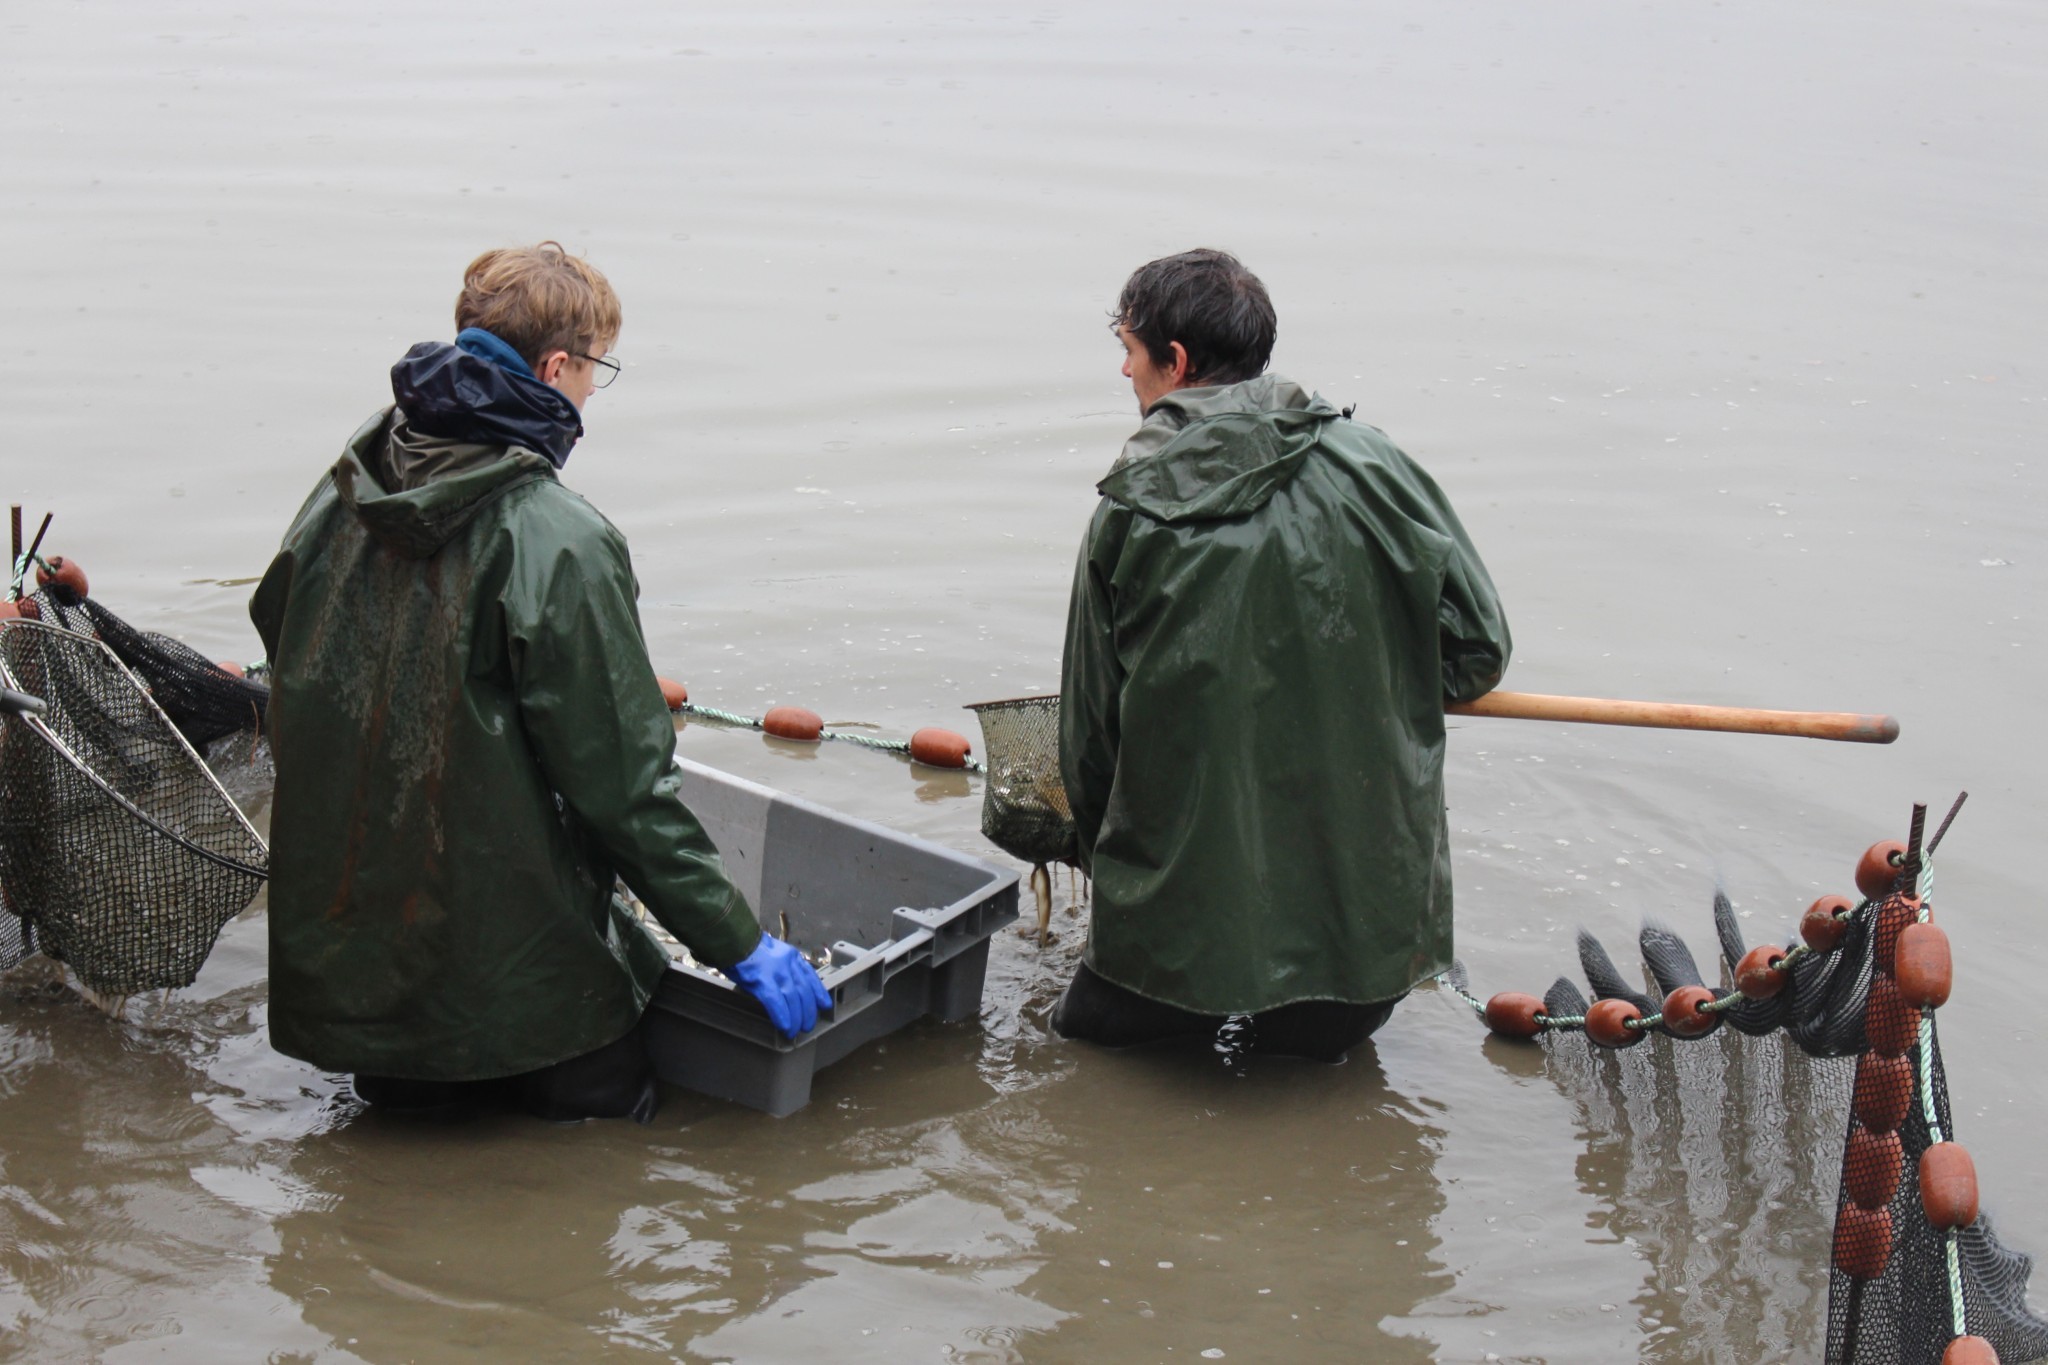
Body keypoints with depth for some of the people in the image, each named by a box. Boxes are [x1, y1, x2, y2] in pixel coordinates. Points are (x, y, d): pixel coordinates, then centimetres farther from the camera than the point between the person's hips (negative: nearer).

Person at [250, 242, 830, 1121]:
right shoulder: (560, 548, -20)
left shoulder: (349, 488, 1)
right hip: (503, 964, -7)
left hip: (335, 941, 7)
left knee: (408, 1122, 27)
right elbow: (622, 784, -17)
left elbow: (274, 624, 19)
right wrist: (741, 946, -9)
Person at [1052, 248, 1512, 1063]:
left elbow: (1090, 730, 2)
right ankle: (1310, 1025, 8)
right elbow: (1478, 648, -1)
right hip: (1372, 901, 2)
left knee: (1087, 1028, 22)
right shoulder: (1369, 466, -5)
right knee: (1320, 1038, 30)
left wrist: (1106, 865, 19)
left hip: (1184, 910, -2)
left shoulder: (1128, 517, -6)